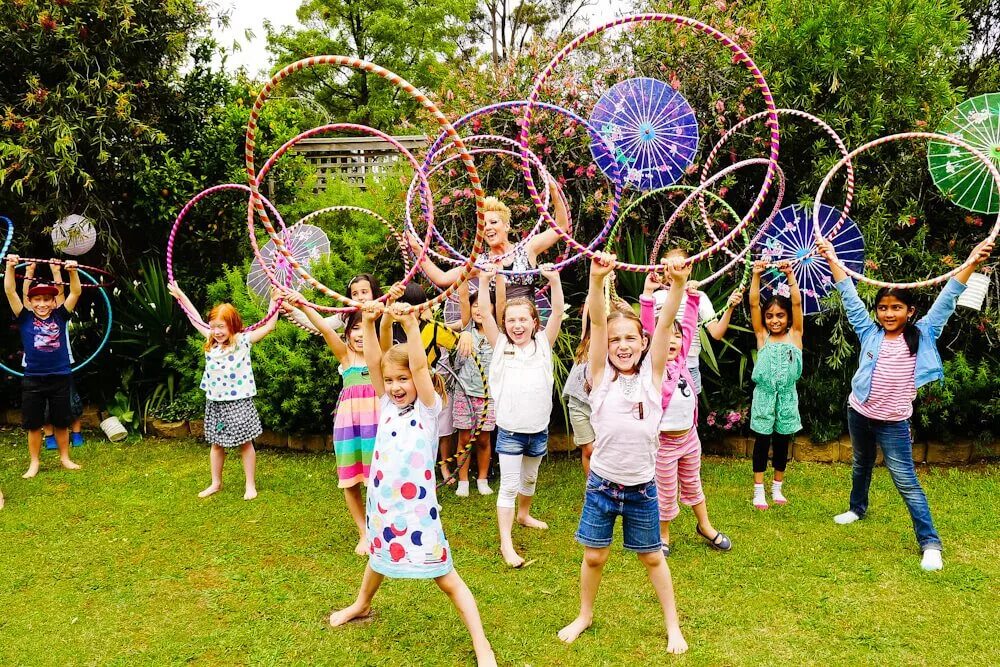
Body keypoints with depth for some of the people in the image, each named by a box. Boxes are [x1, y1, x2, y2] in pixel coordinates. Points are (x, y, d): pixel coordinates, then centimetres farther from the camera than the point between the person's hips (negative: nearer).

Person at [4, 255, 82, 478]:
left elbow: (76, 293, -2)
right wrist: (11, 267, -16)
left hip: (60, 378, 0)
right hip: (33, 380, 0)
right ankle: (34, 463, 23)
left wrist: (72, 271, -14)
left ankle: (65, 458, 27)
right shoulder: (25, 318, 1)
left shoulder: (60, 316, 2)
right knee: (33, 424, 9)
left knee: (61, 422, 12)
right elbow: (10, 291, -5)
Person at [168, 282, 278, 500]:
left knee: (245, 443, 5)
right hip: (215, 402, 5)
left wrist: (274, 301, -22)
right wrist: (180, 295, 19)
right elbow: (196, 319, 15)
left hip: (238, 402, -5)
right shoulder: (211, 341, 5)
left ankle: (250, 485, 15)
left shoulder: (243, 341, -10)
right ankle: (216, 483, 30)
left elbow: (269, 326, -14)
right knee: (216, 444, 15)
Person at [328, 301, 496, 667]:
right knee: (380, 556, 30)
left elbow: (419, 366, -25)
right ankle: (361, 605, 56)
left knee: (446, 577, -1)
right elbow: (373, 363, -10)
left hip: (416, 505, -5)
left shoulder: (428, 407, -10)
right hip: (382, 502, 5)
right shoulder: (386, 404, 2)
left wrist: (410, 324, -36)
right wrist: (368, 323, -22)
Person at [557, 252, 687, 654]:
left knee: (652, 557, 15)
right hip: (602, 483, 0)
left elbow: (665, 323, -17)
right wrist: (597, 279, -33)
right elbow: (596, 321, -19)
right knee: (594, 557, 13)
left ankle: (673, 626, 34)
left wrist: (678, 284, -31)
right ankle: (584, 615, 37)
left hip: (642, 486, 0)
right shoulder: (602, 375, -6)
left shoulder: (652, 374, -5)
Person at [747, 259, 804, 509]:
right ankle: (759, 490, 14)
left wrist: (790, 275, -19)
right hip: (764, 395, -1)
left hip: (787, 396, 1)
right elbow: (753, 303, -9)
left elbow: (797, 303, -10)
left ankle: (777, 488, 26)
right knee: (762, 442, 6)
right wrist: (756, 275, -18)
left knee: (782, 443, 12)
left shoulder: (795, 335, 0)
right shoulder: (762, 336, 0)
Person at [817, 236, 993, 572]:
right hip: (859, 413, 3)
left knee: (906, 481, -4)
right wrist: (832, 261, -9)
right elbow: (850, 297, -4)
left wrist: (971, 264, -21)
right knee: (861, 465, 25)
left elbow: (946, 301, -12)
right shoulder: (869, 333, -3)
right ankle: (858, 508, 48)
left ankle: (930, 542, 2)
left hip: (893, 423, -3)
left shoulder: (921, 335, -6)